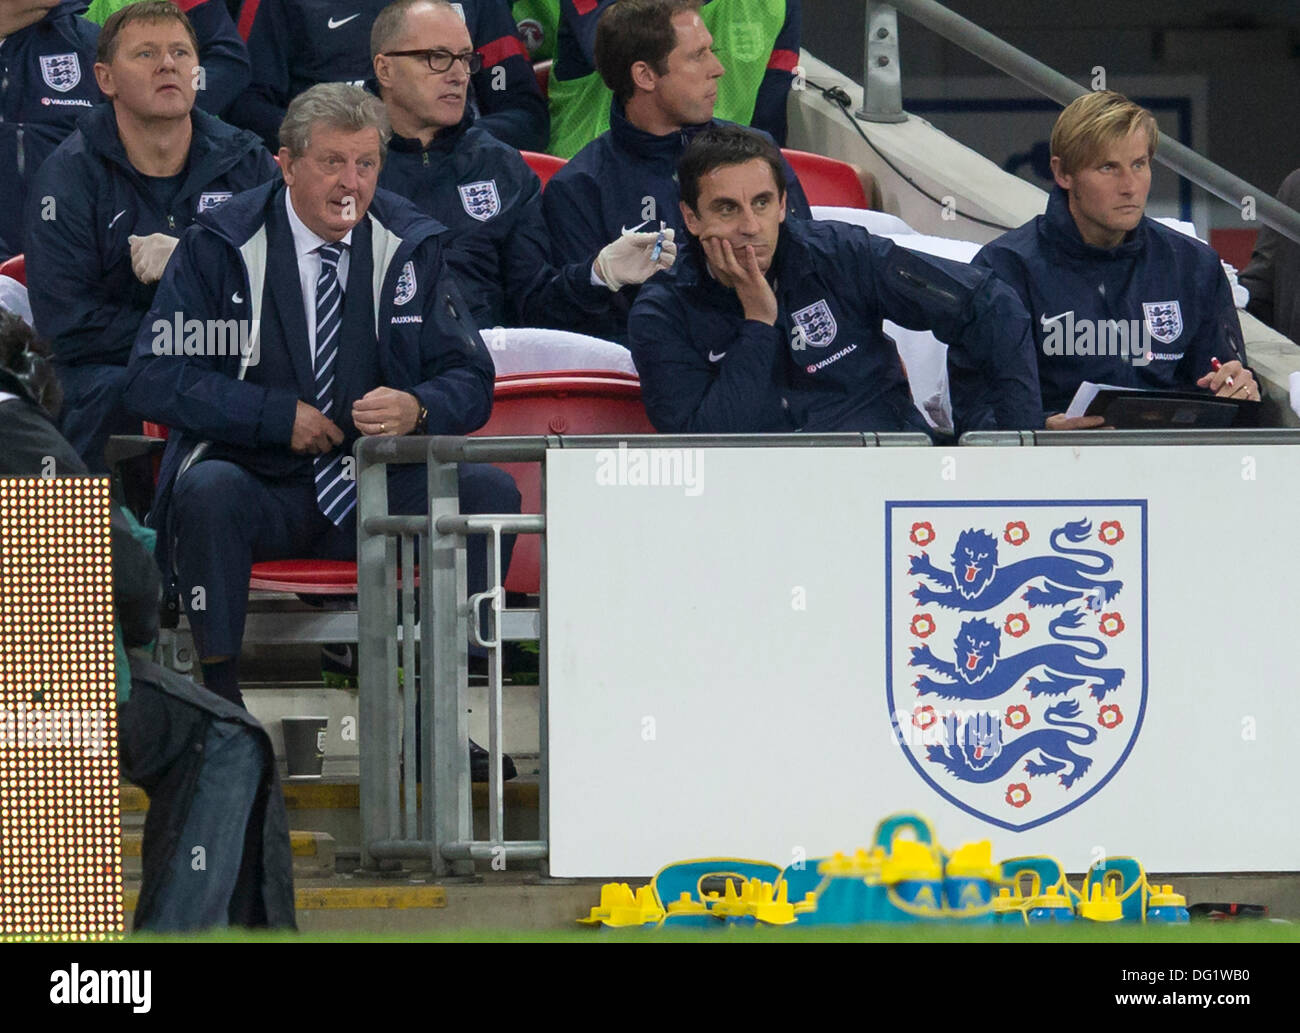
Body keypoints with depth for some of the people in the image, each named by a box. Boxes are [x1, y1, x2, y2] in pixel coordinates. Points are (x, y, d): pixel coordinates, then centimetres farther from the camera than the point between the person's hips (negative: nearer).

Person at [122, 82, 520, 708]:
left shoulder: (411, 246, 6)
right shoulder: (221, 245, -2)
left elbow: (469, 380, 4)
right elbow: (153, 379, -8)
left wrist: (417, 409, -20)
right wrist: (278, 416, -15)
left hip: (379, 491, 3)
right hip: (260, 484, -2)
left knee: (489, 491, -23)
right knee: (208, 488, -35)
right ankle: (219, 699, -26)